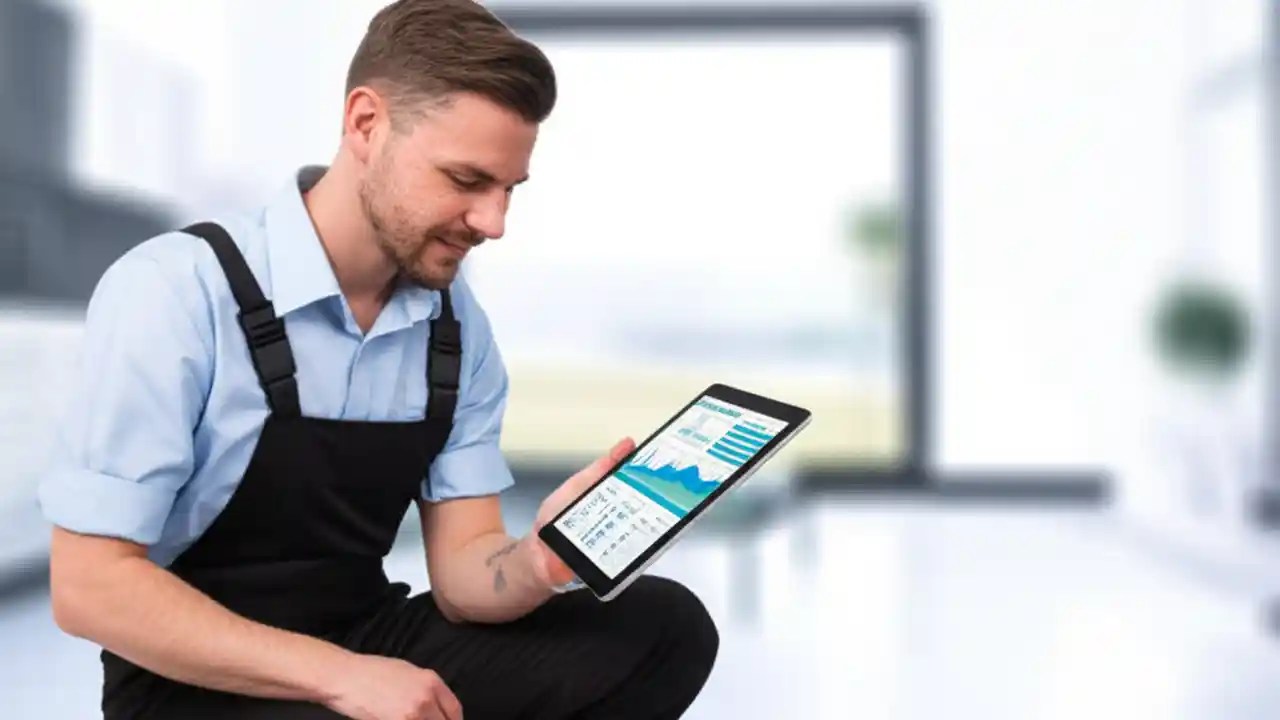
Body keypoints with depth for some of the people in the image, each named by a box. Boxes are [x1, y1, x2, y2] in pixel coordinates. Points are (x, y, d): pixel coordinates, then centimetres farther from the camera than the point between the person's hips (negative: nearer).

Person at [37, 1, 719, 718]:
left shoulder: (457, 324, -1)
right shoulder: (173, 292, -17)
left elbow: (460, 573, -2)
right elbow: (90, 584, -18)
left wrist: (539, 562, -26)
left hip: (373, 645, 6)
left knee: (664, 624, -10)